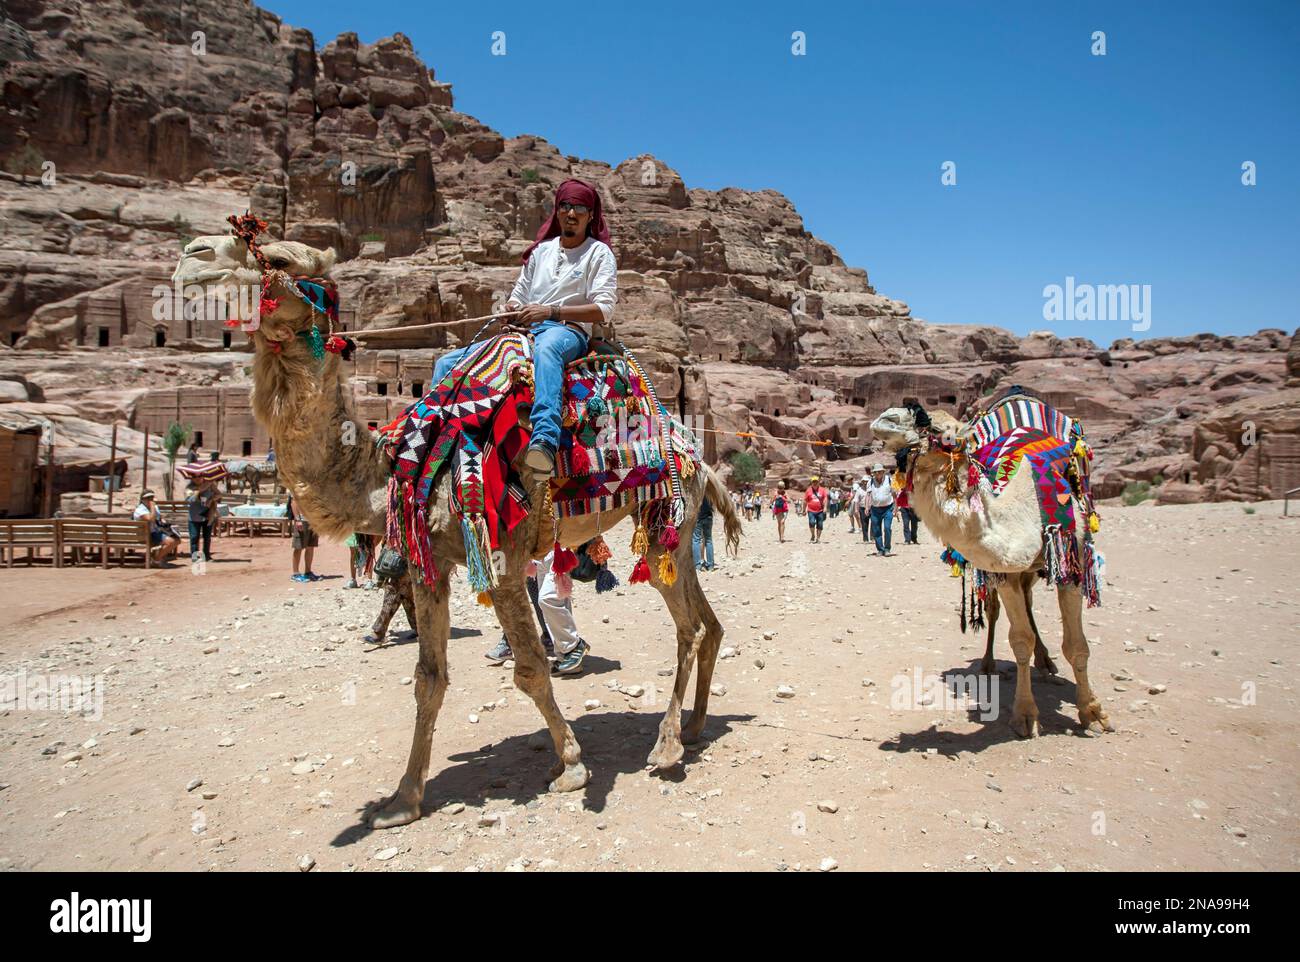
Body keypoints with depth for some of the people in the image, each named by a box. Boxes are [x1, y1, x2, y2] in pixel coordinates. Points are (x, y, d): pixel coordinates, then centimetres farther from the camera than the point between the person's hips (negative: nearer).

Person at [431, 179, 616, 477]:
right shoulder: (542, 249, 22)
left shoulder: (599, 253, 5)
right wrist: (512, 309, 0)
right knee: (447, 363, -3)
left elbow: (604, 309, -7)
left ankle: (545, 440, -67)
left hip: (568, 332, -7)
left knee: (546, 348, -47)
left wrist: (550, 311, -17)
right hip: (525, 331, 7)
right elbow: (519, 294, 27)